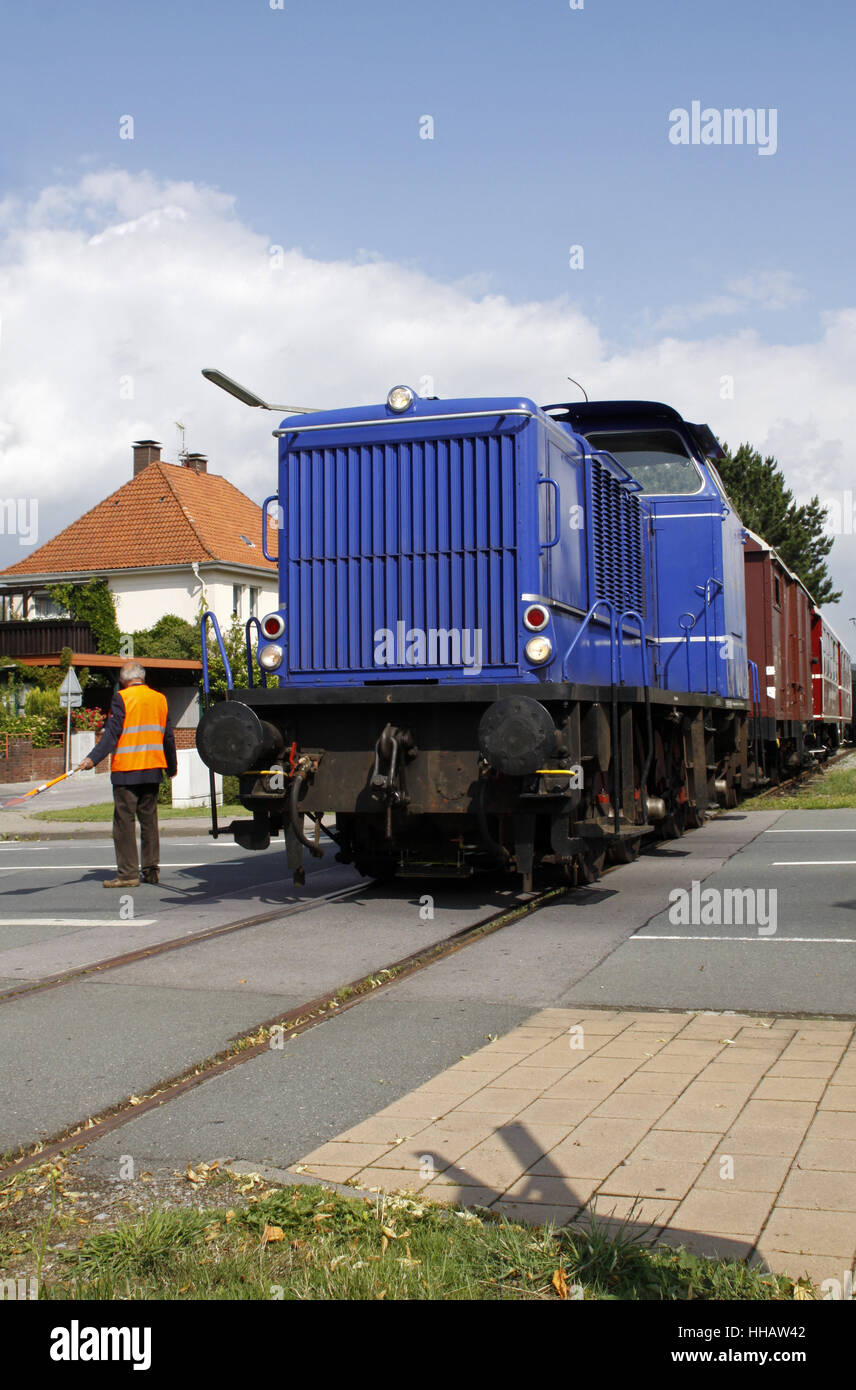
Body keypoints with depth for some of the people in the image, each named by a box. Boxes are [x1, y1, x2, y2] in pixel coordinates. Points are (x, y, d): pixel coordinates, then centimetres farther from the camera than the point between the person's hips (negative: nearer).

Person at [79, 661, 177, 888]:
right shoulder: (160, 699, 10)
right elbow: (168, 737, 15)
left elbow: (112, 733, -14)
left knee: (125, 820, -2)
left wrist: (93, 758, -16)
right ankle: (151, 869, 14)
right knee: (149, 819, 13)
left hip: (126, 770, -5)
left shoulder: (121, 698, -6)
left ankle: (128, 873, -4)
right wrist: (172, 767, 25)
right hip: (153, 768, 5)